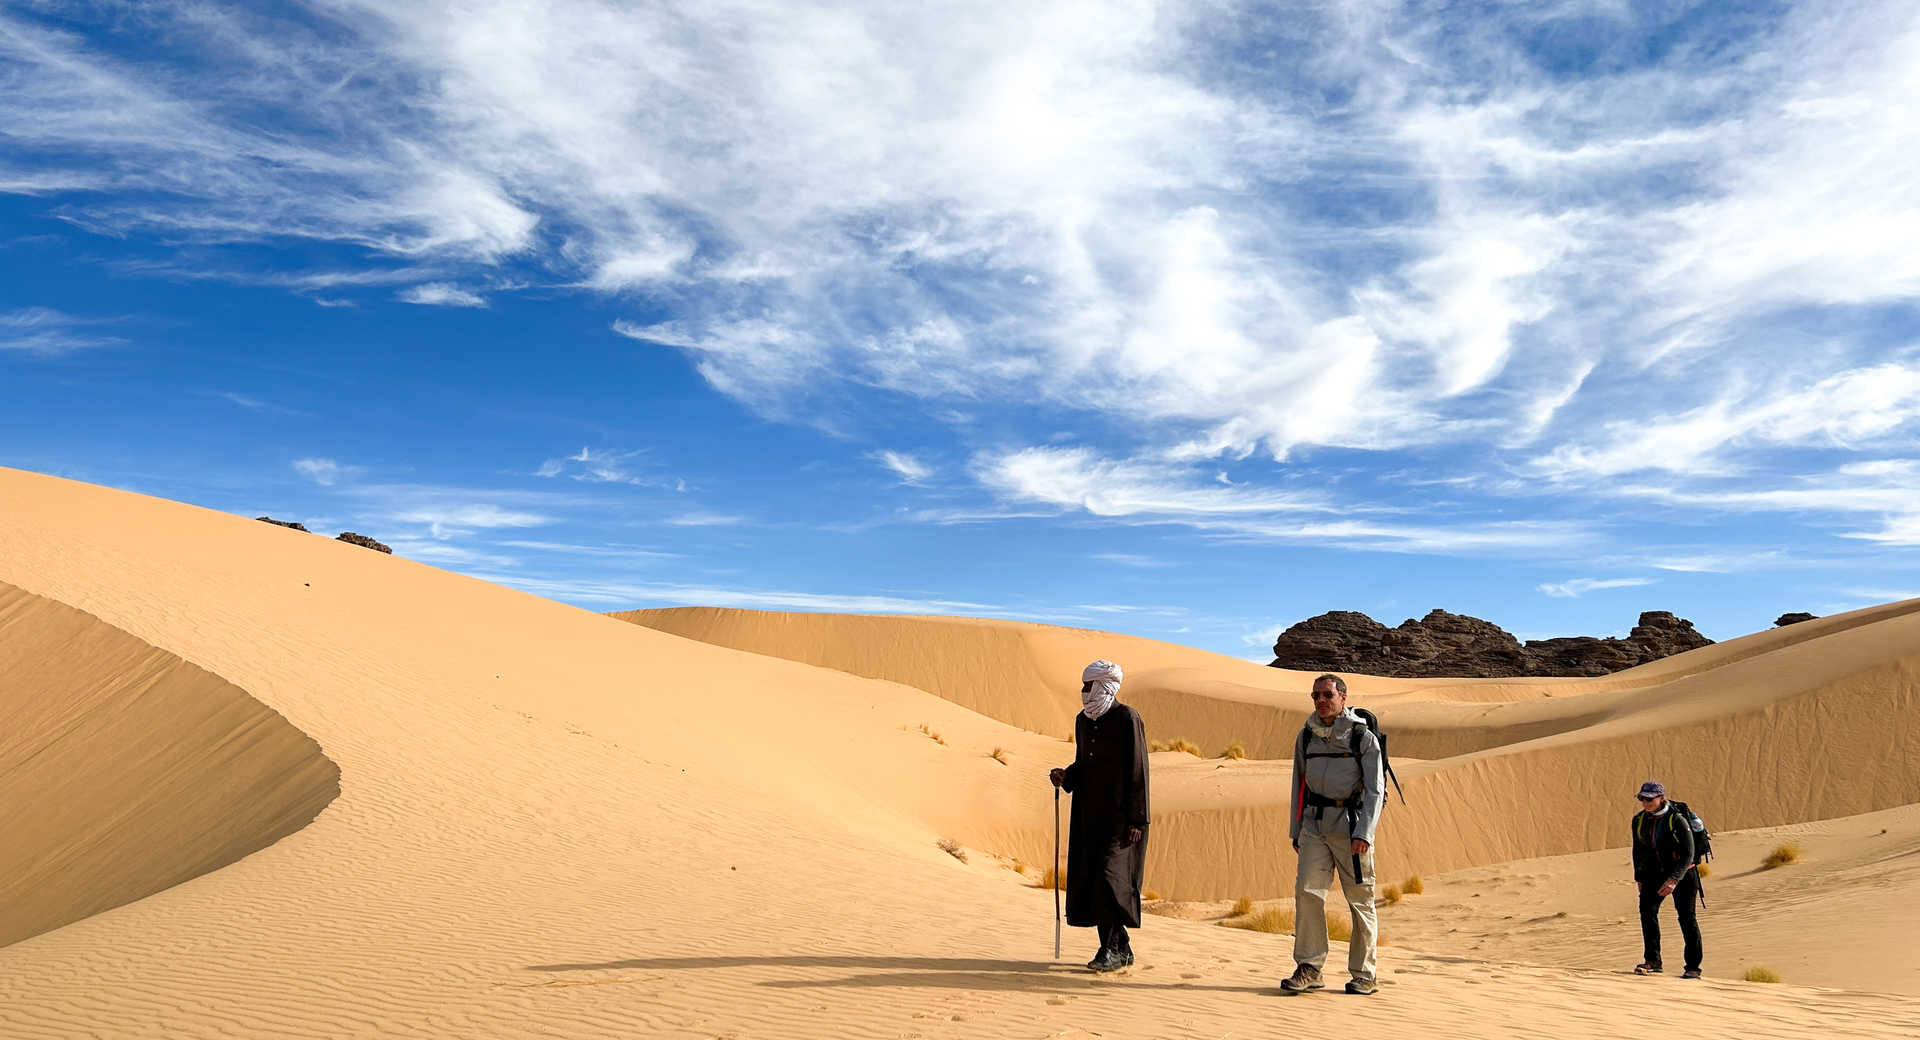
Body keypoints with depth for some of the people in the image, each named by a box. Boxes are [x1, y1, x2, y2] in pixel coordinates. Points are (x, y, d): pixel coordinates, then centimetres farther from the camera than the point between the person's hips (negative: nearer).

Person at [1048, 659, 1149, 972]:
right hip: (1088, 813, 8)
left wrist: (1137, 820, -16)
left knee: (1110, 877, -11)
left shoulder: (1127, 719, -12)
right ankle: (1121, 947, 17)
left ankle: (1112, 949, 2)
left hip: (1119, 814, -7)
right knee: (1087, 879, 6)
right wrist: (1065, 776, -2)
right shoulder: (1082, 721, 10)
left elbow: (1138, 770, -13)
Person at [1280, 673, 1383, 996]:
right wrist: (1295, 830, 16)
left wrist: (1364, 833, -19)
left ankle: (1364, 976, 14)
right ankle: (1308, 969, -4)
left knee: (1360, 900, 2)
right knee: (1307, 890, -9)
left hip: (1351, 826, -3)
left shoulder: (1364, 738, -3)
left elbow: (1375, 790, -7)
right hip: (1315, 824, 3)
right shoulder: (1306, 736, 10)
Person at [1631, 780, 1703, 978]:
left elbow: (1688, 854, -22)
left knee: (1686, 917, -1)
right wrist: (1639, 878, 9)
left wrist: (1674, 879, -31)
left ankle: (1693, 967, 12)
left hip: (1682, 873, -4)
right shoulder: (1639, 820, -2)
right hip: (1656, 872, 4)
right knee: (1647, 907, -16)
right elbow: (1638, 850, 11)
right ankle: (1652, 961, -12)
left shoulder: (1677, 821, -20)